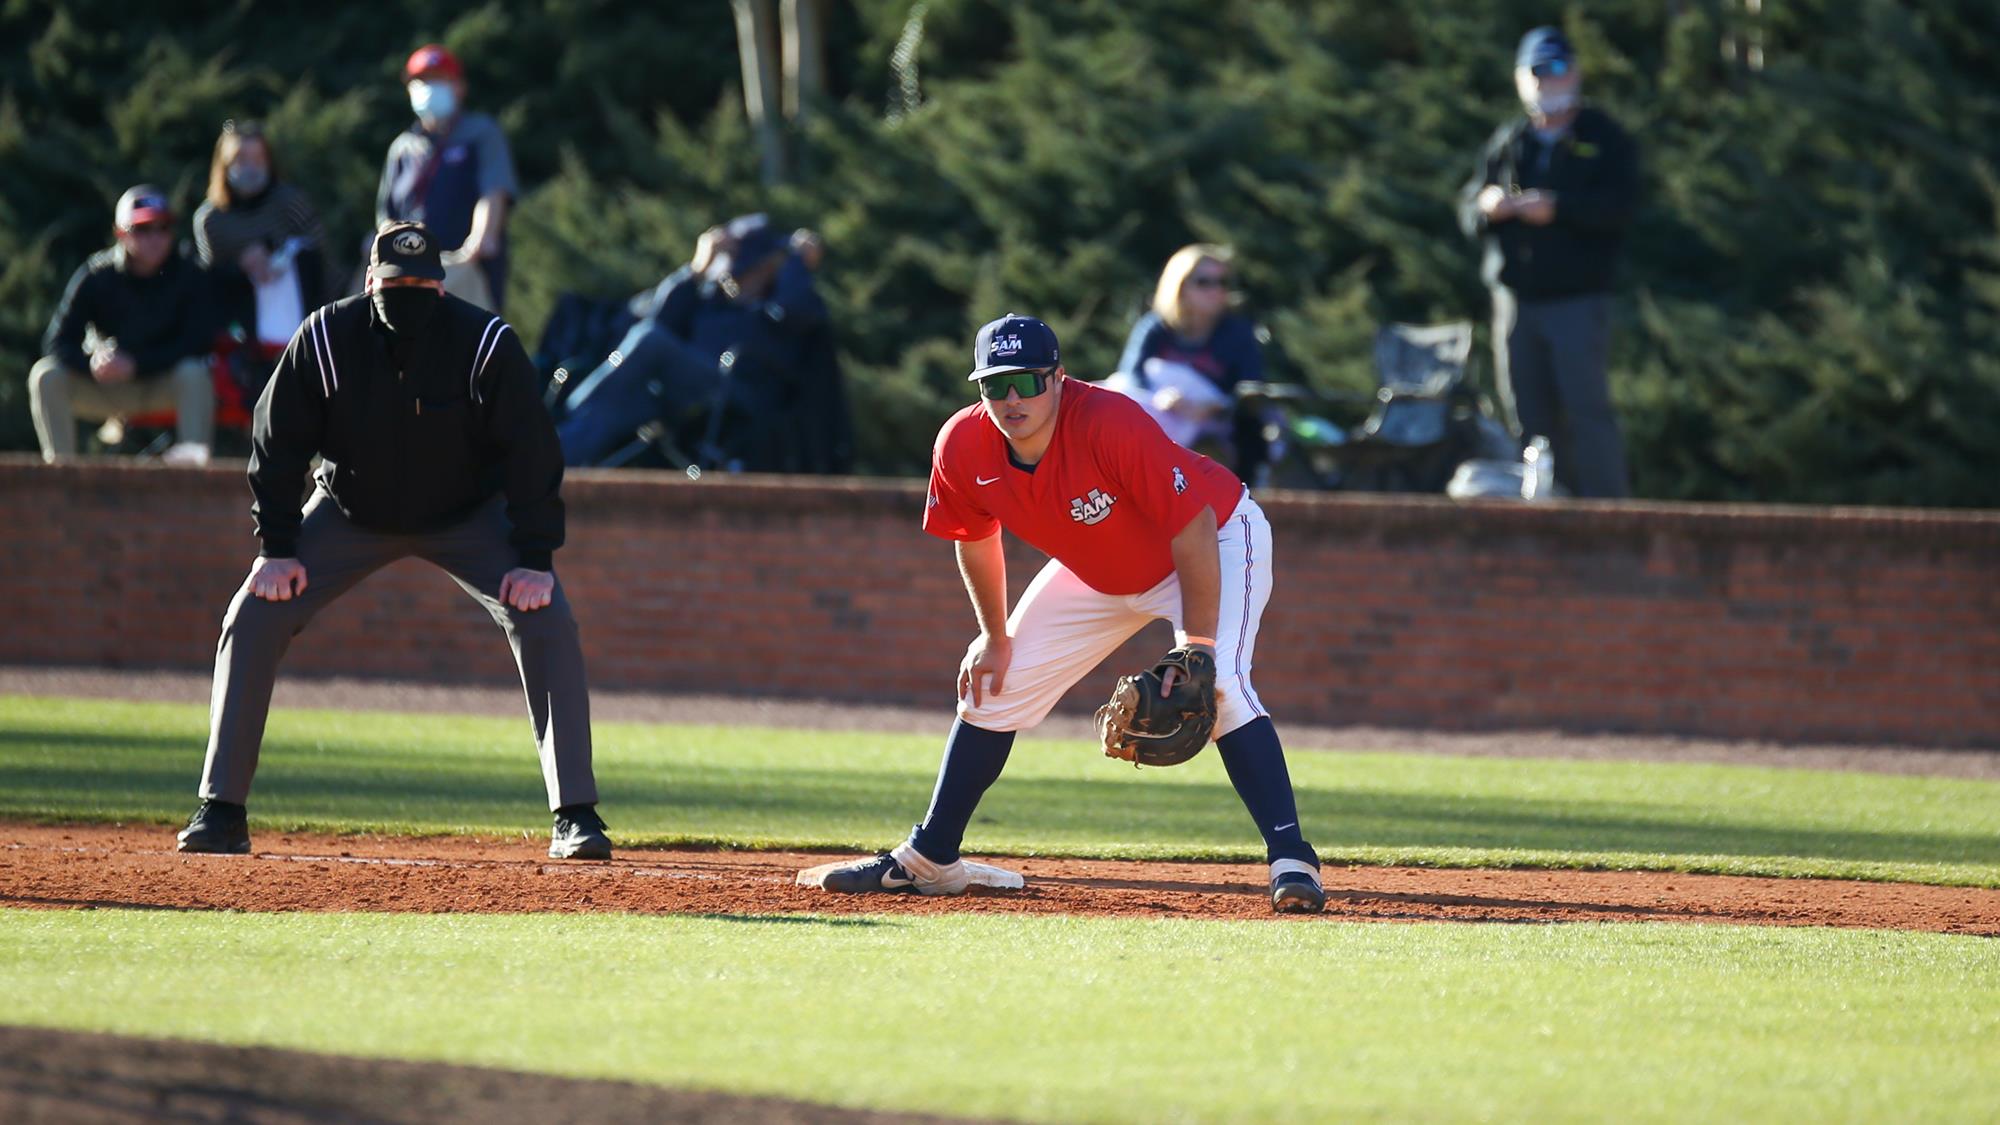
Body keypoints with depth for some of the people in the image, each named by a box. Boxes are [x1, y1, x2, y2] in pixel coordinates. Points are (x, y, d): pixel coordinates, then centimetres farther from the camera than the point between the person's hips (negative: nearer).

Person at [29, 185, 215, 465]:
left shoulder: (188, 277, -13)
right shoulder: (95, 276, -13)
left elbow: (196, 344, -20)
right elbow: (56, 344, -16)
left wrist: (135, 364, -30)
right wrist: (92, 363, -38)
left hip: (161, 385, -1)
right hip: (103, 389, 1)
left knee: (194, 372, -32)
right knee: (47, 375, -25)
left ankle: (194, 450, -37)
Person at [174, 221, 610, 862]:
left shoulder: (486, 342, -25)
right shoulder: (326, 339, -21)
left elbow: (532, 450, -19)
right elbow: (277, 443, -10)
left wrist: (535, 558, -25)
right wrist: (277, 548, -15)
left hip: (466, 518, -1)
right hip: (350, 514, 1)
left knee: (546, 622, -20)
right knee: (253, 617, -13)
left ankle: (575, 816, -14)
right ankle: (221, 812, -4)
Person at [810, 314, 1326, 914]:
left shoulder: (1111, 425, -39)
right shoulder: (963, 448, -21)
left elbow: (1193, 528, -35)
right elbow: (975, 537, 1)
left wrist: (1197, 645, -36)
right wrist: (995, 637, 7)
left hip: (1216, 543, -6)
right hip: (1096, 571, 6)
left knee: (1220, 688, -29)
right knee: (992, 686, 7)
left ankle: (1292, 860, -30)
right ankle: (928, 859, 21)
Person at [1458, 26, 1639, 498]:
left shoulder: (1604, 139, 4)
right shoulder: (1507, 143, 16)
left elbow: (1620, 206, -10)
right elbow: (1468, 212, 14)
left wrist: (1557, 208, -20)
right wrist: (1487, 207, -9)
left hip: (1578, 302, -4)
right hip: (1516, 301, 4)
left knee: (1587, 408, -13)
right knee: (1532, 418, 5)